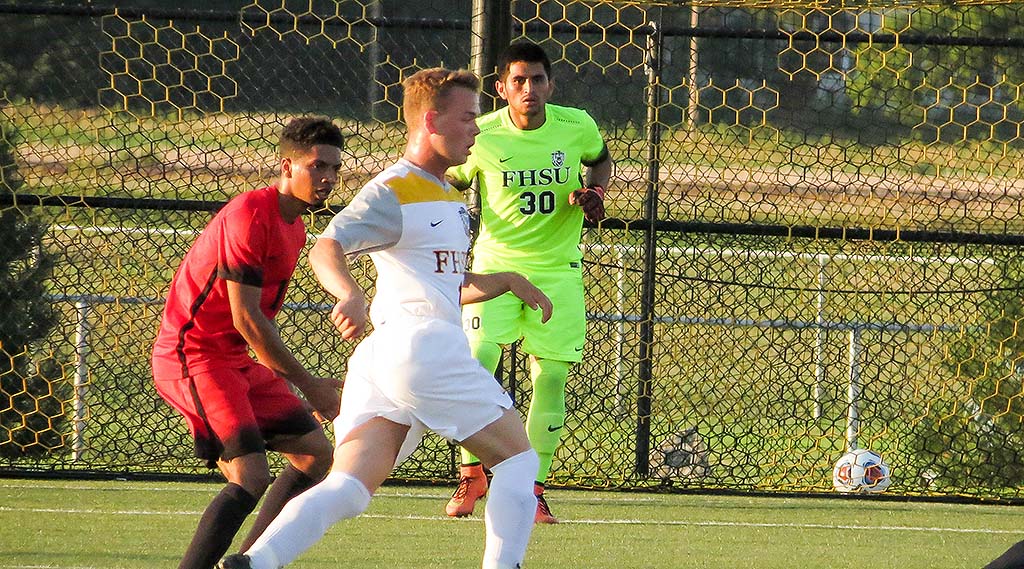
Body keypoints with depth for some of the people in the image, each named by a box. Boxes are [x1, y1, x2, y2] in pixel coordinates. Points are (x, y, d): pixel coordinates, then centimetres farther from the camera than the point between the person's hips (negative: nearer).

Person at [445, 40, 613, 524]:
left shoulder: (577, 126, -5)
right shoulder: (481, 135, -9)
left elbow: (601, 159, 17)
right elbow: (452, 181, 8)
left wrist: (595, 191, -3)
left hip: (558, 270, 1)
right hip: (496, 262, -1)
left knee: (551, 376, -1)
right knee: (476, 361, -16)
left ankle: (532, 488, 12)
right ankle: (472, 474, 1)